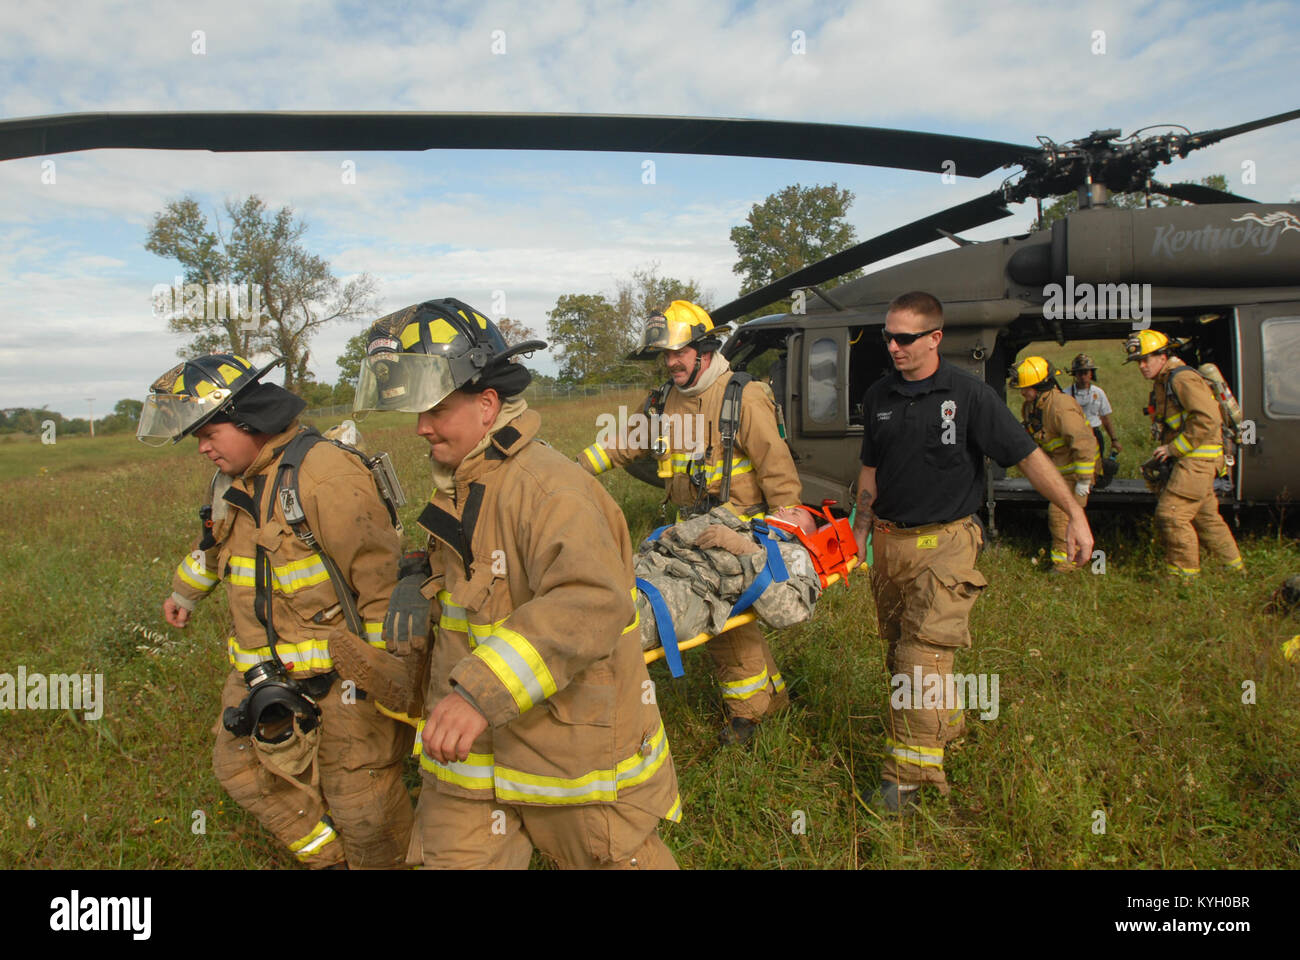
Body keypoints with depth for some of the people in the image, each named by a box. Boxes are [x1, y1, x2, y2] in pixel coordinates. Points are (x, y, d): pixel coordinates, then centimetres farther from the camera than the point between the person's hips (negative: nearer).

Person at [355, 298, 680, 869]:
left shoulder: (546, 486, -25)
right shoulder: (458, 489, 7)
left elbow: (591, 602, -41)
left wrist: (481, 691, -45)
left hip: (572, 745, -7)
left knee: (618, 854, 14)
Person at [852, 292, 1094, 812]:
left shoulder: (969, 394, -7)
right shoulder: (878, 396, 7)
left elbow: (1027, 455, -5)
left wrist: (1075, 513, -9)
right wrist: (860, 533, 17)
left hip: (944, 541, -5)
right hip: (889, 541, 6)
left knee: (923, 653, -12)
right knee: (902, 650, 13)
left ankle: (906, 773, -4)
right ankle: (946, 726, 35)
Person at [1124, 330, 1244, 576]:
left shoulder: (1182, 379, -15)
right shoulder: (1162, 383, 16)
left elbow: (1207, 420, -24)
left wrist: (1173, 448, -20)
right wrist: (1163, 468, 21)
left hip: (1197, 459, -10)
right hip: (1189, 460, 10)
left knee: (1171, 515, -13)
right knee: (1205, 517, 16)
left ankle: (1184, 572, -3)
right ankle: (1235, 566, 29)